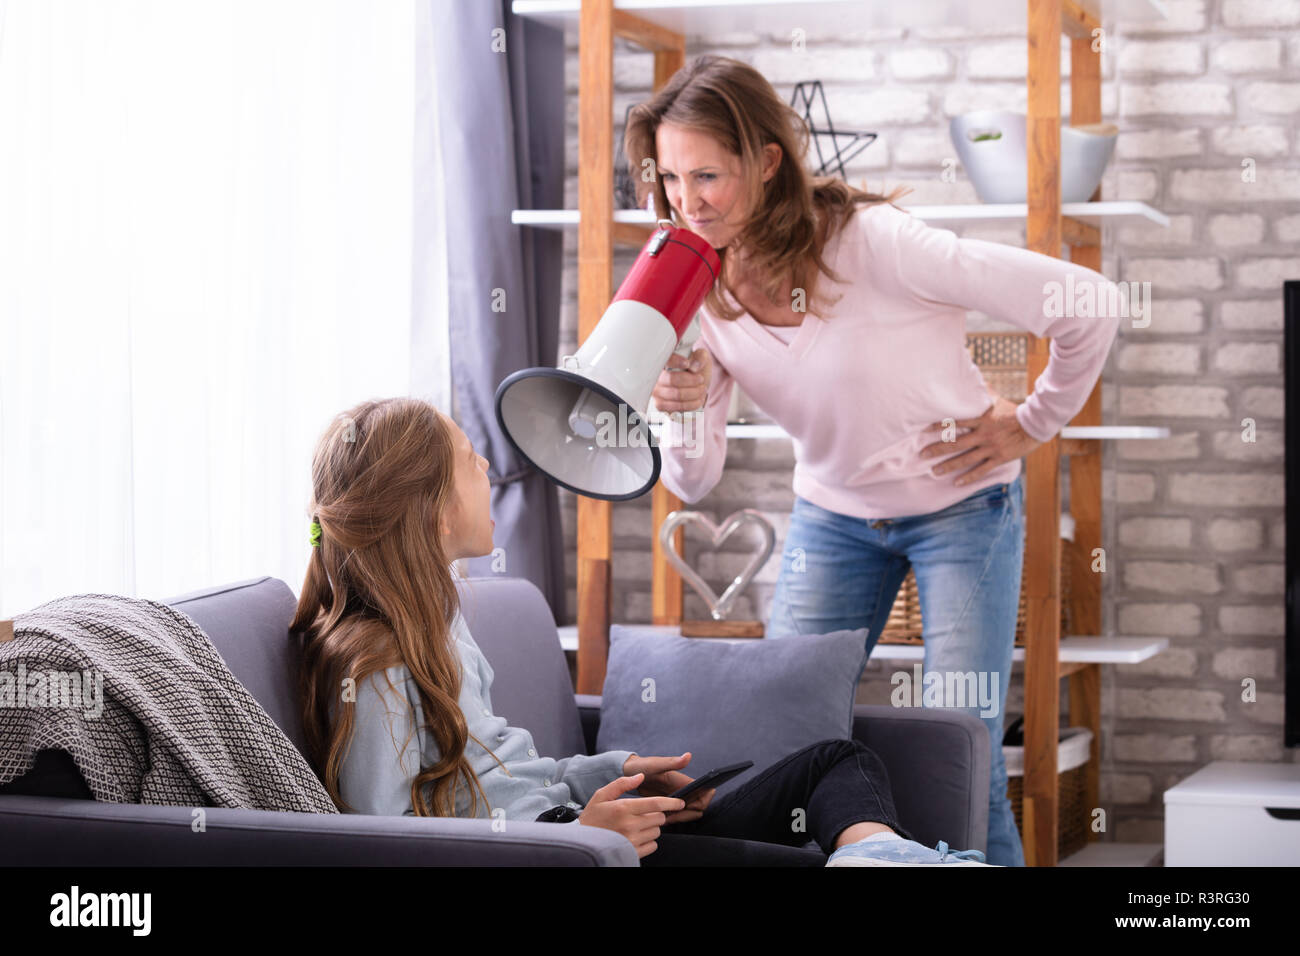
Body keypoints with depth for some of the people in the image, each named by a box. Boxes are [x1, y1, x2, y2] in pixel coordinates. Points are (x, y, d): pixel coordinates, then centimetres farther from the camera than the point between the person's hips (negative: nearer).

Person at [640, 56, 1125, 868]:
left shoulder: (873, 244, -29)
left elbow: (1091, 305, -27)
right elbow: (695, 483, -8)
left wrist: (1032, 424, -12)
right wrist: (686, 410, -29)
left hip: (961, 505, -5)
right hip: (832, 516, 5)